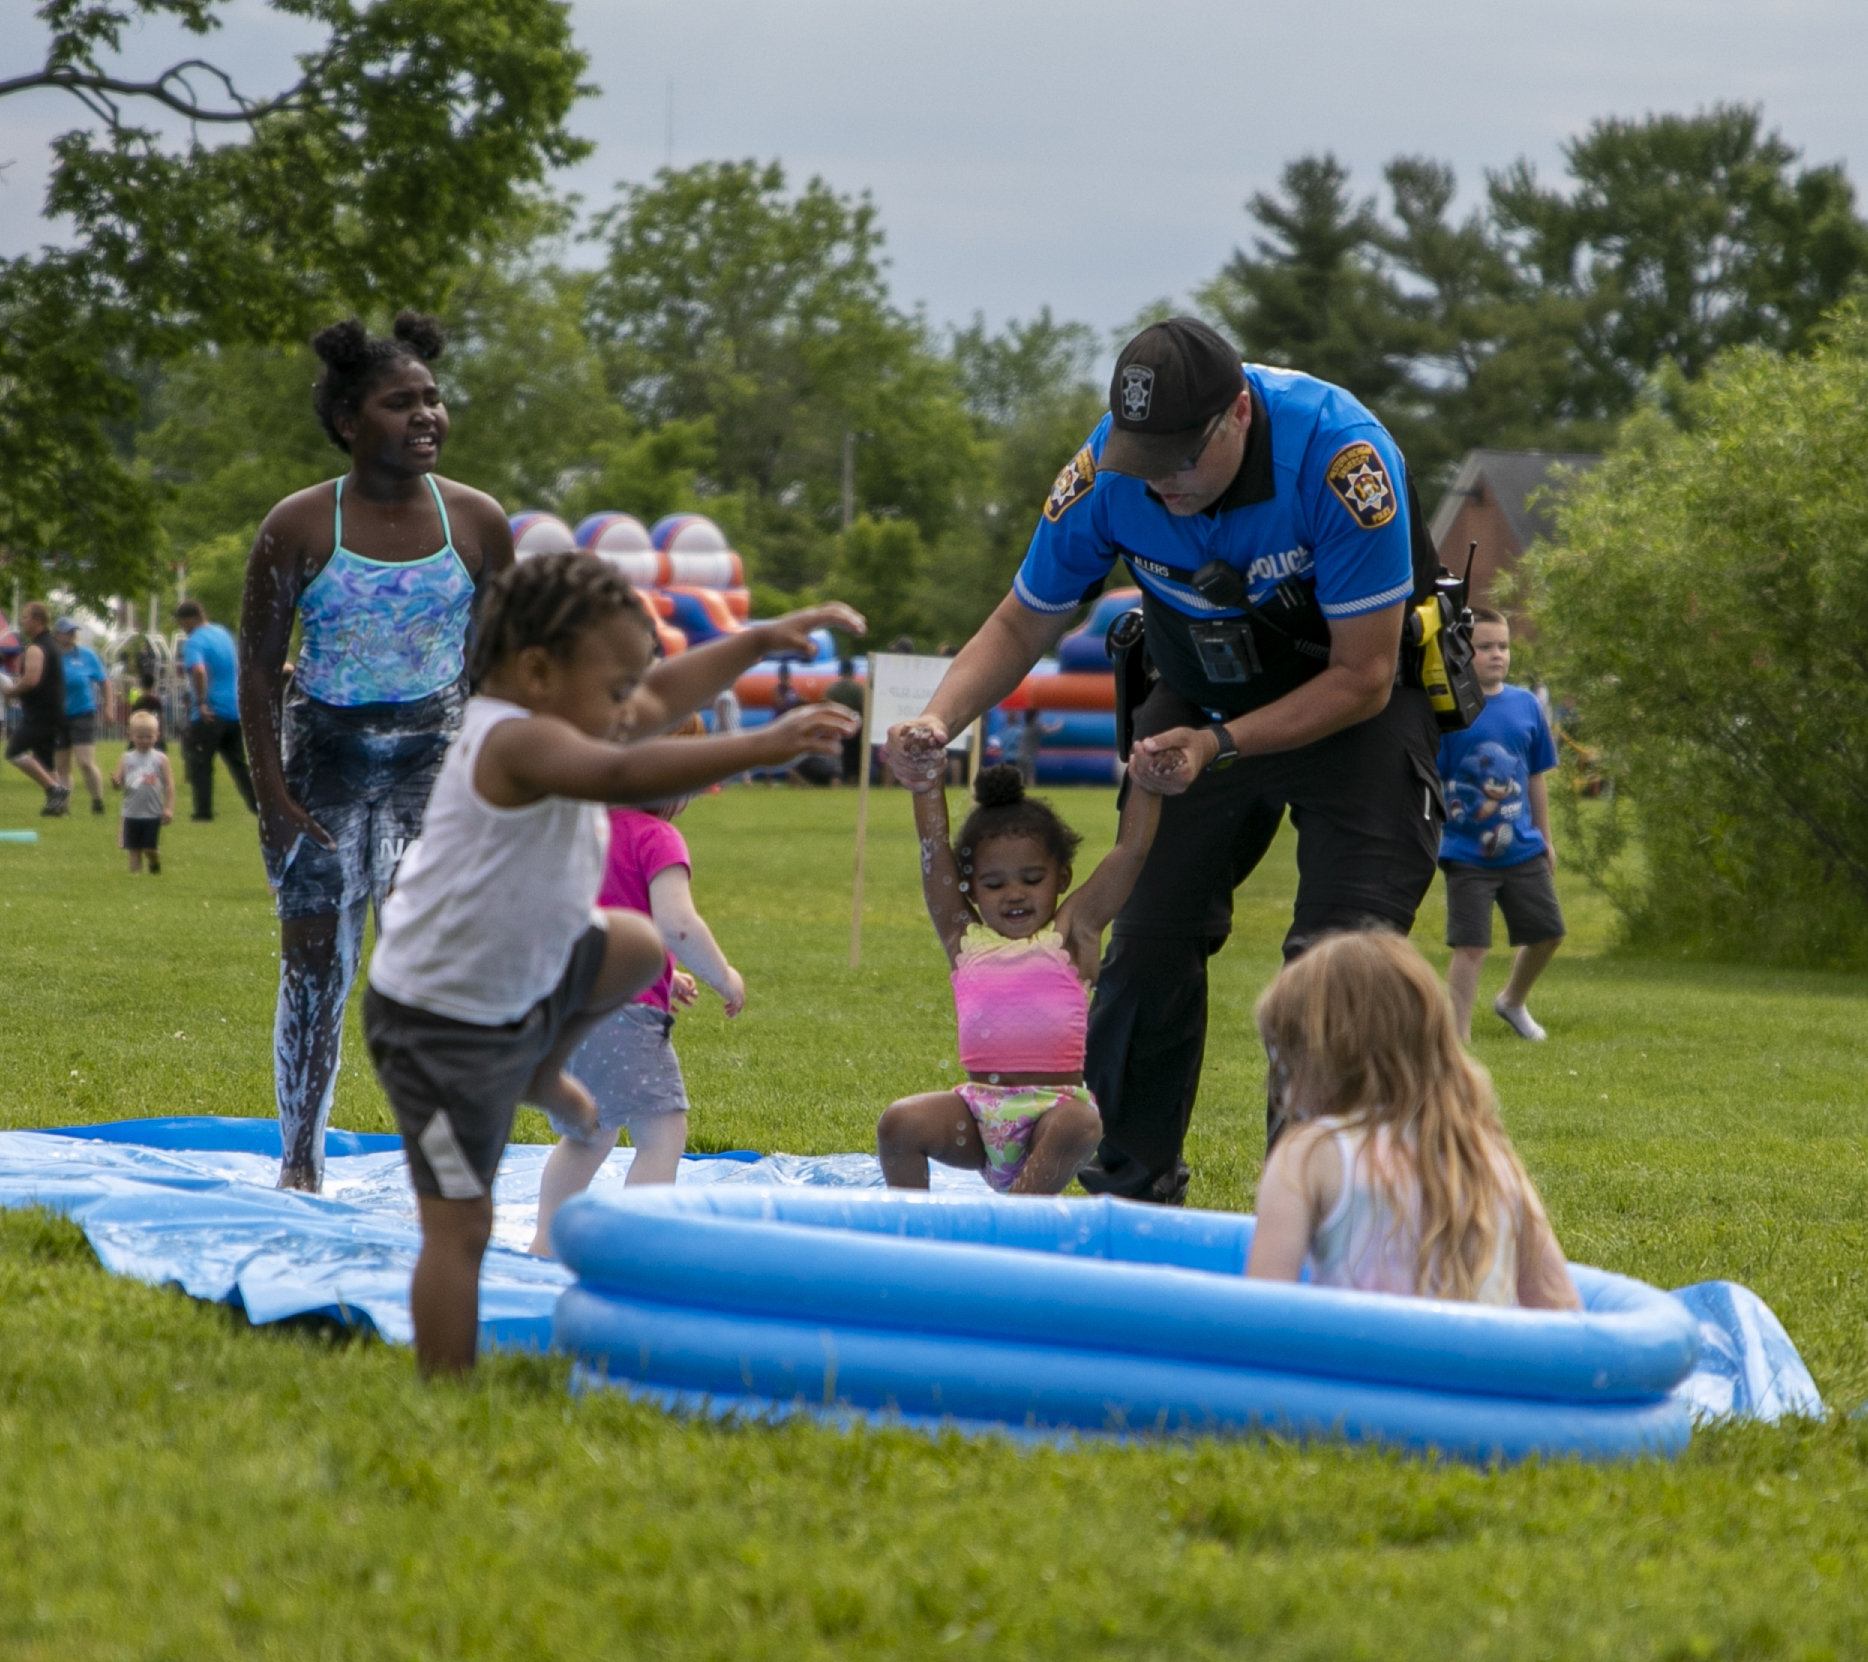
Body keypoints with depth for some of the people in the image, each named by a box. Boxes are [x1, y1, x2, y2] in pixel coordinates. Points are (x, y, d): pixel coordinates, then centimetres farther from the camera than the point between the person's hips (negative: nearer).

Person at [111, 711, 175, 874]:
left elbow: (169, 784, -2)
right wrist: (115, 782, -23)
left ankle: (155, 870, 29)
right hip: (132, 813, 2)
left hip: (153, 814, -2)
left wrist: (169, 808, -8)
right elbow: (120, 784, 1)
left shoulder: (160, 759, -2)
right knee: (134, 849, 5)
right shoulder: (126, 759, 2)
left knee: (150, 849, 0)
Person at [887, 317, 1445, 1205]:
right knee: (1147, 946, -1)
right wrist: (938, 720, -25)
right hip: (1204, 698, 4)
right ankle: (1130, 1196, 13)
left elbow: (1363, 676, -26)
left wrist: (1219, 747, -35)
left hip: (1358, 701, -4)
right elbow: (1021, 626, -6)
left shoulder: (1342, 456, -34)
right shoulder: (1105, 473, -22)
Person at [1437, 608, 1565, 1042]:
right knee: (1470, 946, -6)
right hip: (1466, 854, -5)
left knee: (1547, 933, 13)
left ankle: (1512, 1001, 39)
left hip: (1523, 848, 5)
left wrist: (1546, 839, 17)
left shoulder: (1526, 705, 4)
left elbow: (1536, 777, 13)